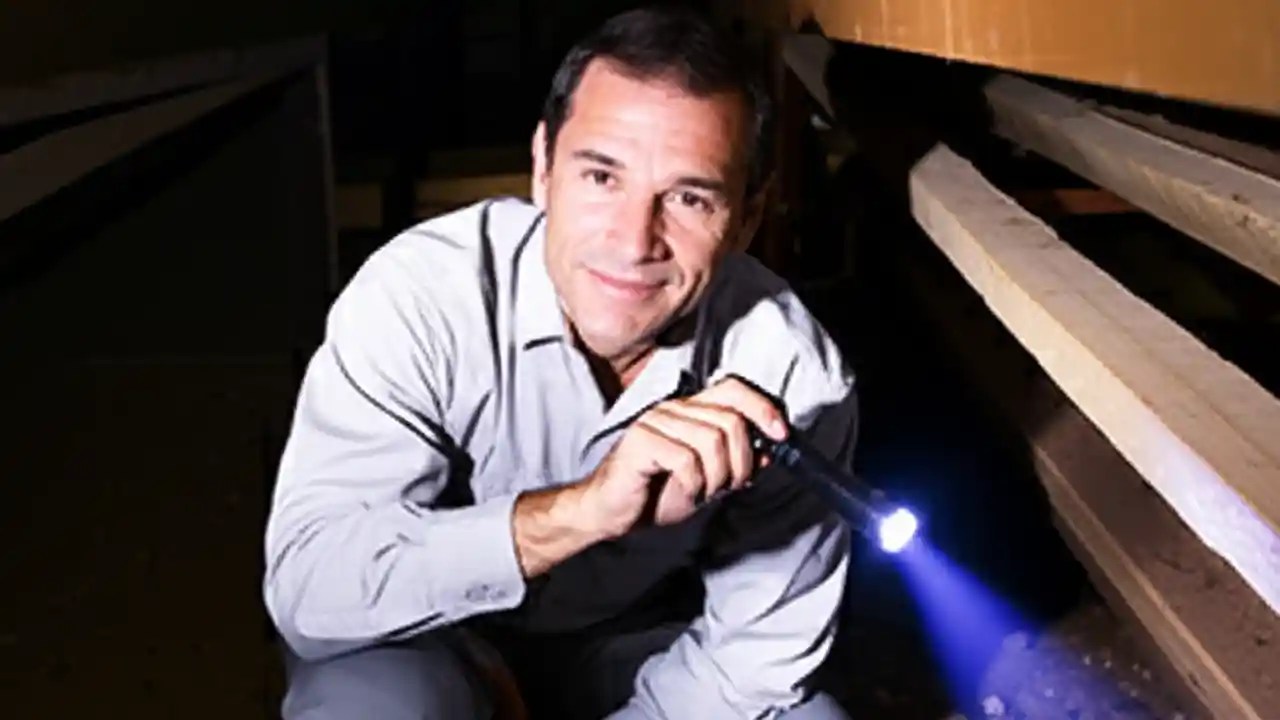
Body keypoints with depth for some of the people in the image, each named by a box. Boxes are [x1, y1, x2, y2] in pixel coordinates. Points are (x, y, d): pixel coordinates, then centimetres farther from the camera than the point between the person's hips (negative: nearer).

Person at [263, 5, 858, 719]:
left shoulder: (796, 373, -23)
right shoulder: (422, 292, -28)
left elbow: (752, 657, -13)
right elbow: (308, 587, -35)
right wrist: (581, 510, -47)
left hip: (646, 644, 3)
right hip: (426, 637, -3)